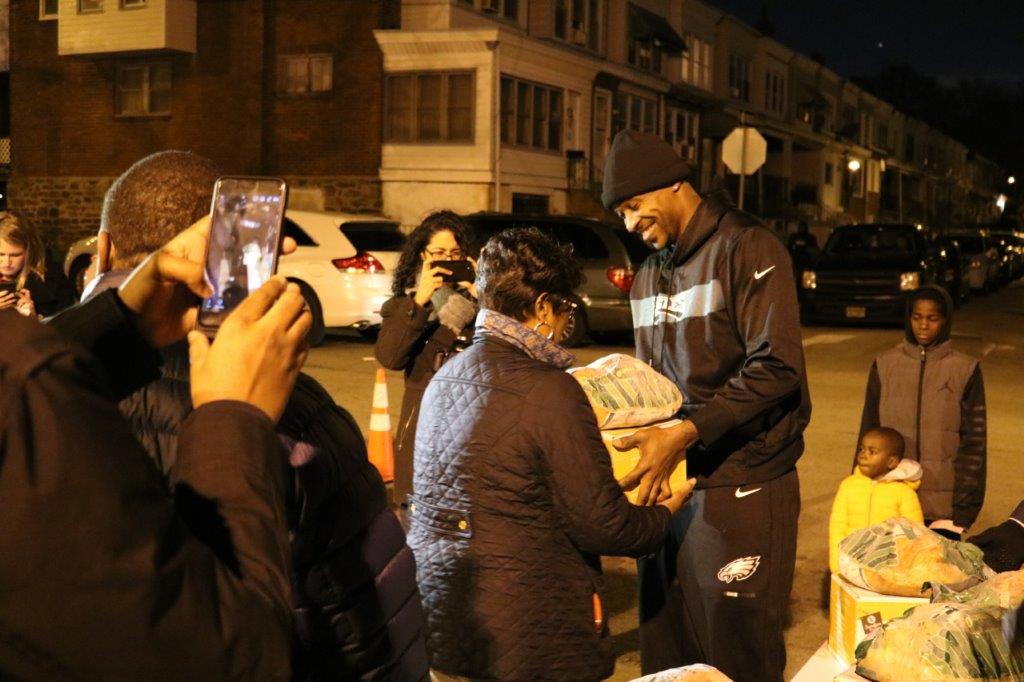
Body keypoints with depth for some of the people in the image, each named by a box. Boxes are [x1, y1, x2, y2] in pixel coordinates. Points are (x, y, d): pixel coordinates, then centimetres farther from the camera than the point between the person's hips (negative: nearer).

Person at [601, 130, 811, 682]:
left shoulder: (747, 248, -8)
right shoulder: (648, 275, 16)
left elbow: (776, 368, -18)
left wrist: (685, 433, -24)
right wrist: (639, 435, 3)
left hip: (742, 487, -7)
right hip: (669, 479, 7)